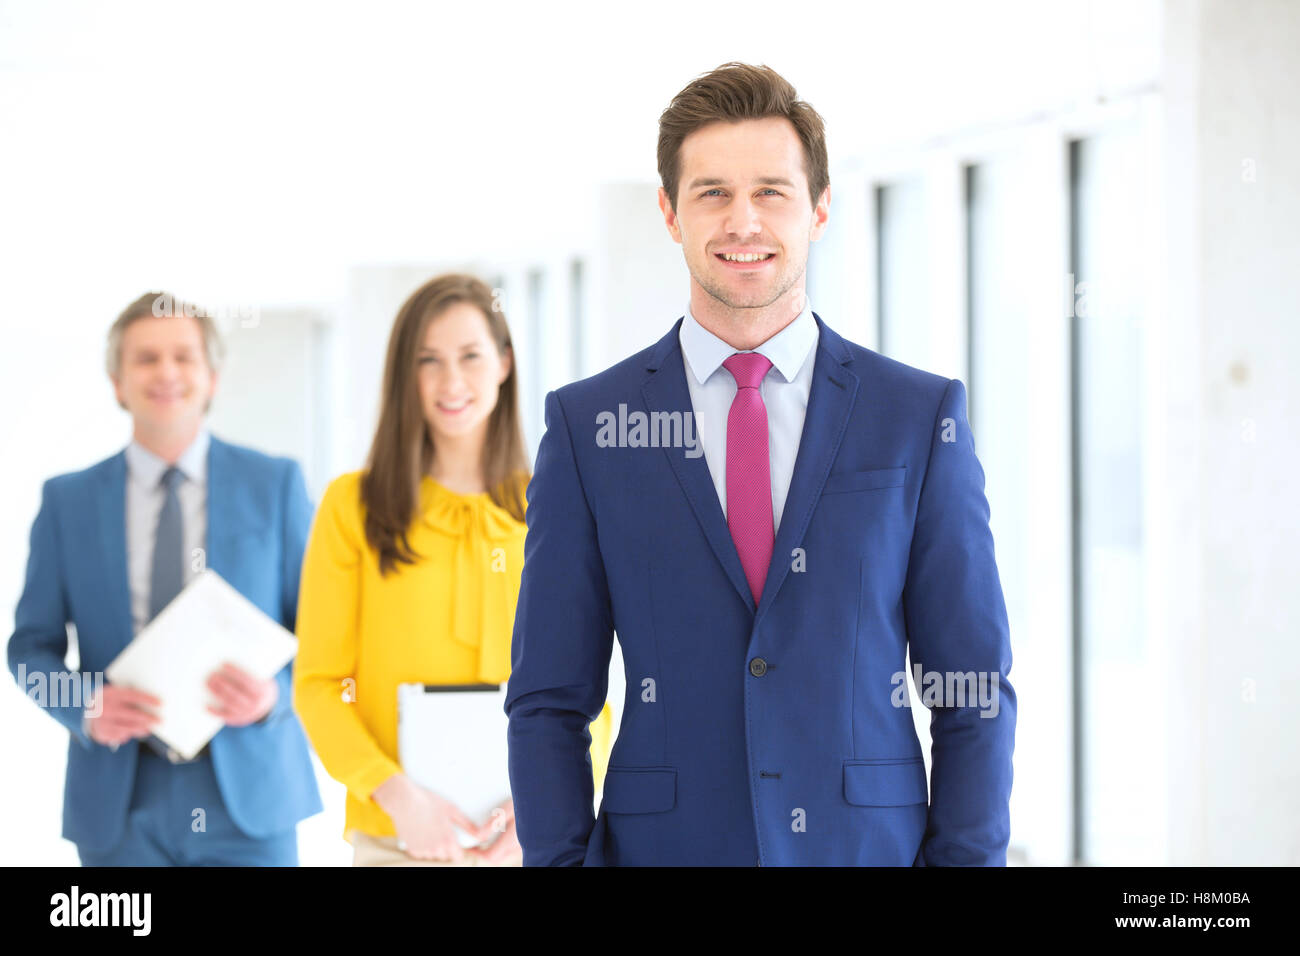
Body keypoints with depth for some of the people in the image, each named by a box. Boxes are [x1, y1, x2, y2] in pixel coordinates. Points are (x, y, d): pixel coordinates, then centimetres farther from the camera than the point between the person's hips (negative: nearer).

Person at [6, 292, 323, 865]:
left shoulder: (275, 484, 5)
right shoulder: (67, 500, 7)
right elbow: (32, 643, 8)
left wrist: (275, 694, -14)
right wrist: (87, 708, -12)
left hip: (248, 800, 0)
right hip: (122, 808, 1)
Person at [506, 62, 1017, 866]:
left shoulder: (922, 416, 3)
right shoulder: (587, 426, 3)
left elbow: (976, 695, 2)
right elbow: (549, 701, 2)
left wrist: (966, 858, -7)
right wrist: (563, 859, -8)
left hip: (871, 846, 0)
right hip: (662, 844, 0)